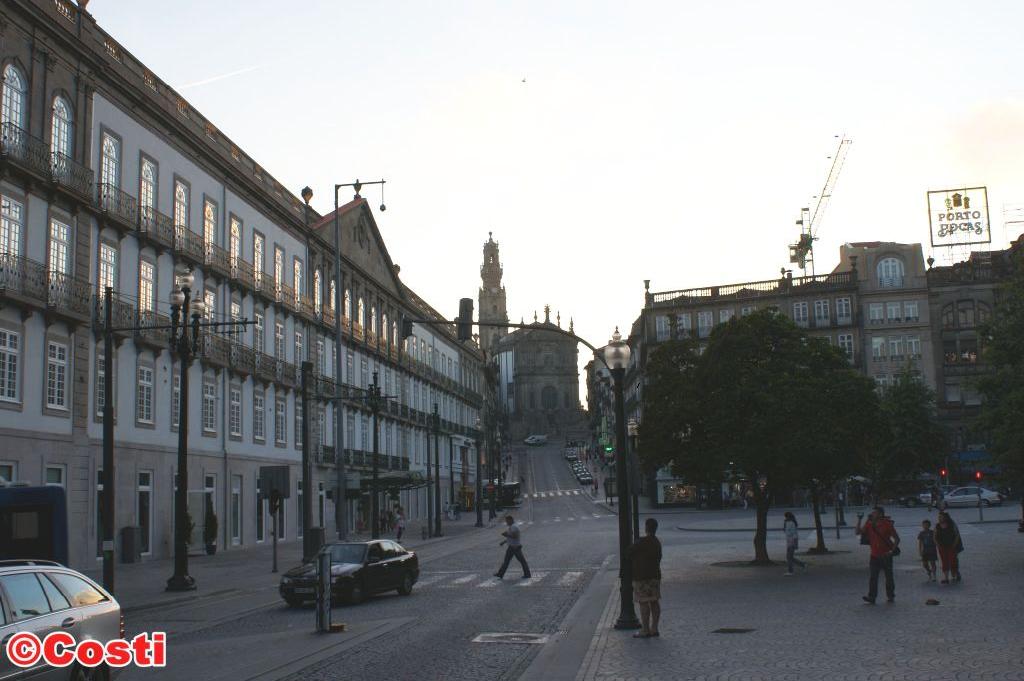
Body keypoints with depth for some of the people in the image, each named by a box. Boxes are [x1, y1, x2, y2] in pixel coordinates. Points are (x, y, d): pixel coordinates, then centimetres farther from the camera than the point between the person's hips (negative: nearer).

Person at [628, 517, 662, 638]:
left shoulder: (641, 542, -16)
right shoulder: (657, 542, 11)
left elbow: (630, 554, -8)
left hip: (642, 576, -8)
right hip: (655, 575, 8)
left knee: (644, 603, -4)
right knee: (654, 602, 10)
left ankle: (645, 630, -3)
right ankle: (654, 629, 15)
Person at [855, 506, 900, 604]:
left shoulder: (887, 524, -8)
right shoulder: (869, 524, 2)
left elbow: (897, 539, -4)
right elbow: (858, 532, -5)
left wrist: (892, 551, -13)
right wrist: (859, 520, -12)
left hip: (886, 555, -2)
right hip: (875, 555, 3)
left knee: (889, 577, 9)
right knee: (873, 577, -5)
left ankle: (891, 596, 21)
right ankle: (871, 597, -9)